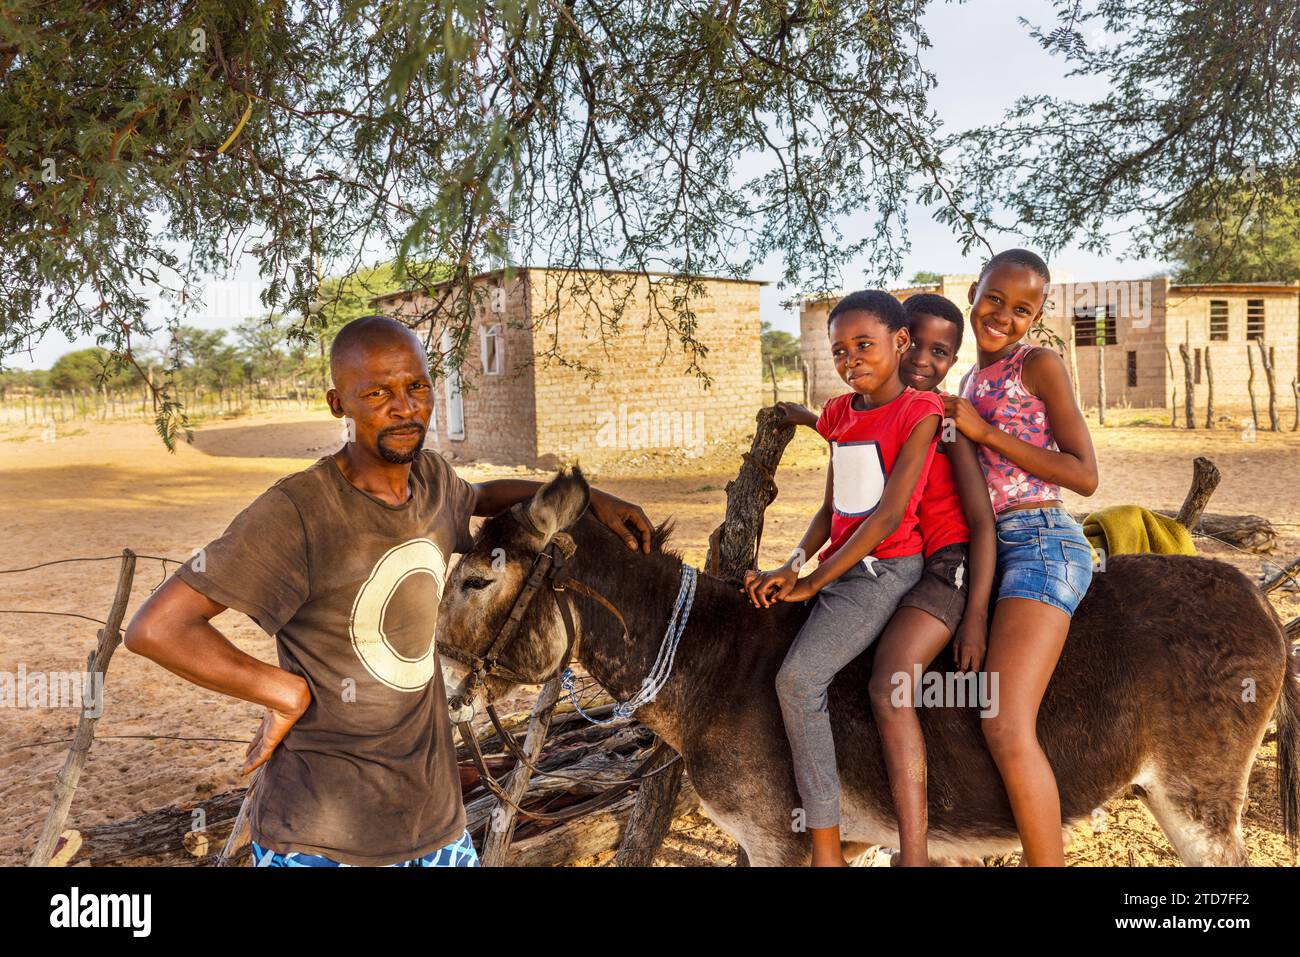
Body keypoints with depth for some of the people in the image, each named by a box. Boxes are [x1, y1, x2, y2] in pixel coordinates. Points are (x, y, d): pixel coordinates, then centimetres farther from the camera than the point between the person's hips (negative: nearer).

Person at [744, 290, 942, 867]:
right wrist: (793, 564, -2)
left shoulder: (919, 412, -8)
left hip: (884, 567, -8)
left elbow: (888, 516, -15)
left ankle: (826, 847, -15)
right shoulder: (840, 415, 14)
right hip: (838, 565, 8)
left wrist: (814, 583, -15)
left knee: (798, 678, -23)